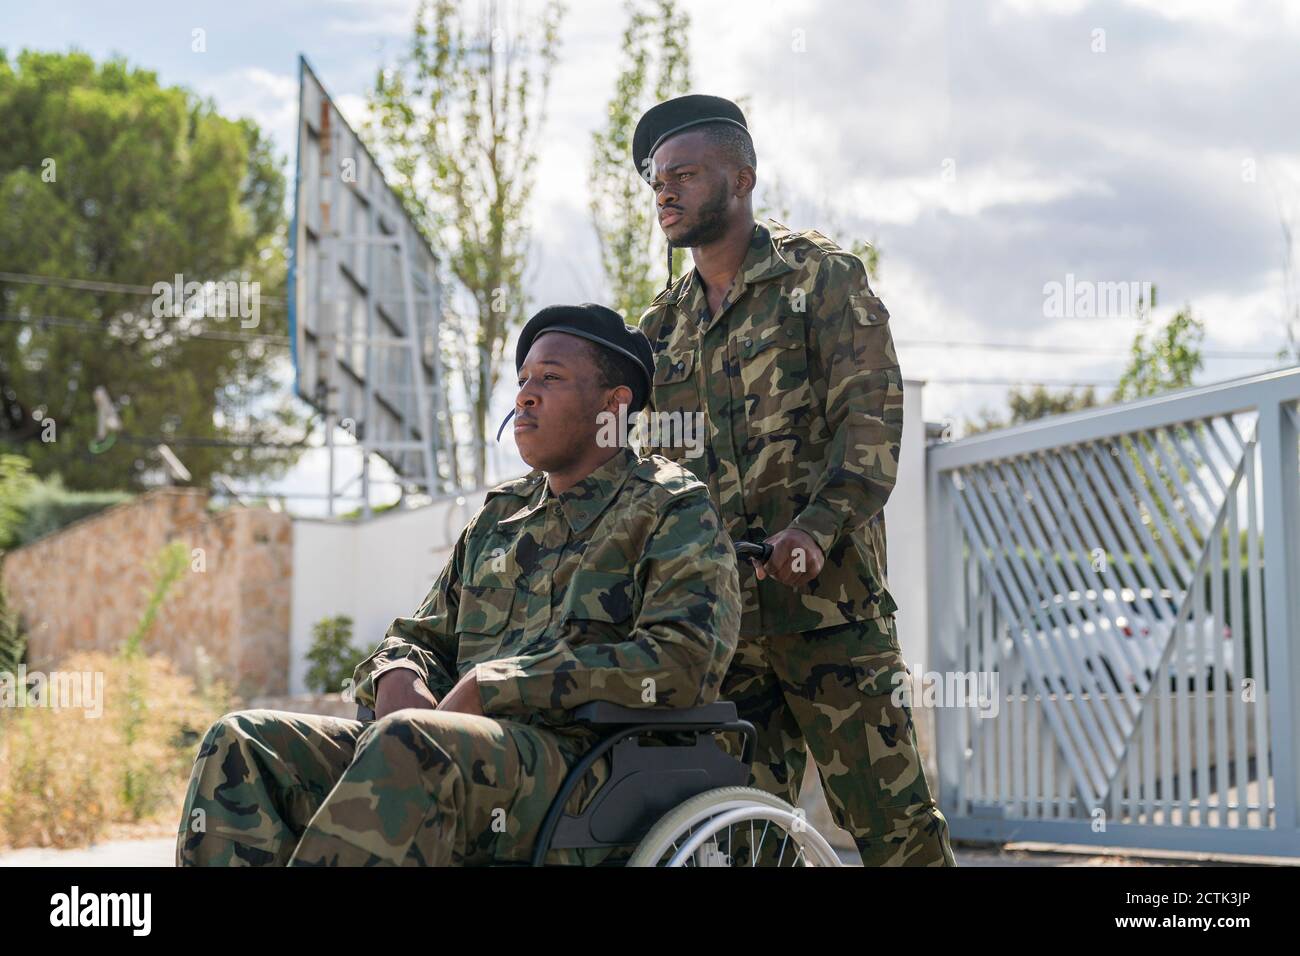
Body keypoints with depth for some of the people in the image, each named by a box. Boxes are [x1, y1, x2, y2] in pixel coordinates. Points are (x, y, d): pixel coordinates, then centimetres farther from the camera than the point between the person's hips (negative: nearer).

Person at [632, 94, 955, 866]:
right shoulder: (666, 324, 19)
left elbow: (874, 415, -9)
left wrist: (816, 529, -21)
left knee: (889, 813, -6)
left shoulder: (823, 277, 2)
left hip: (827, 599, -5)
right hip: (714, 608, 5)